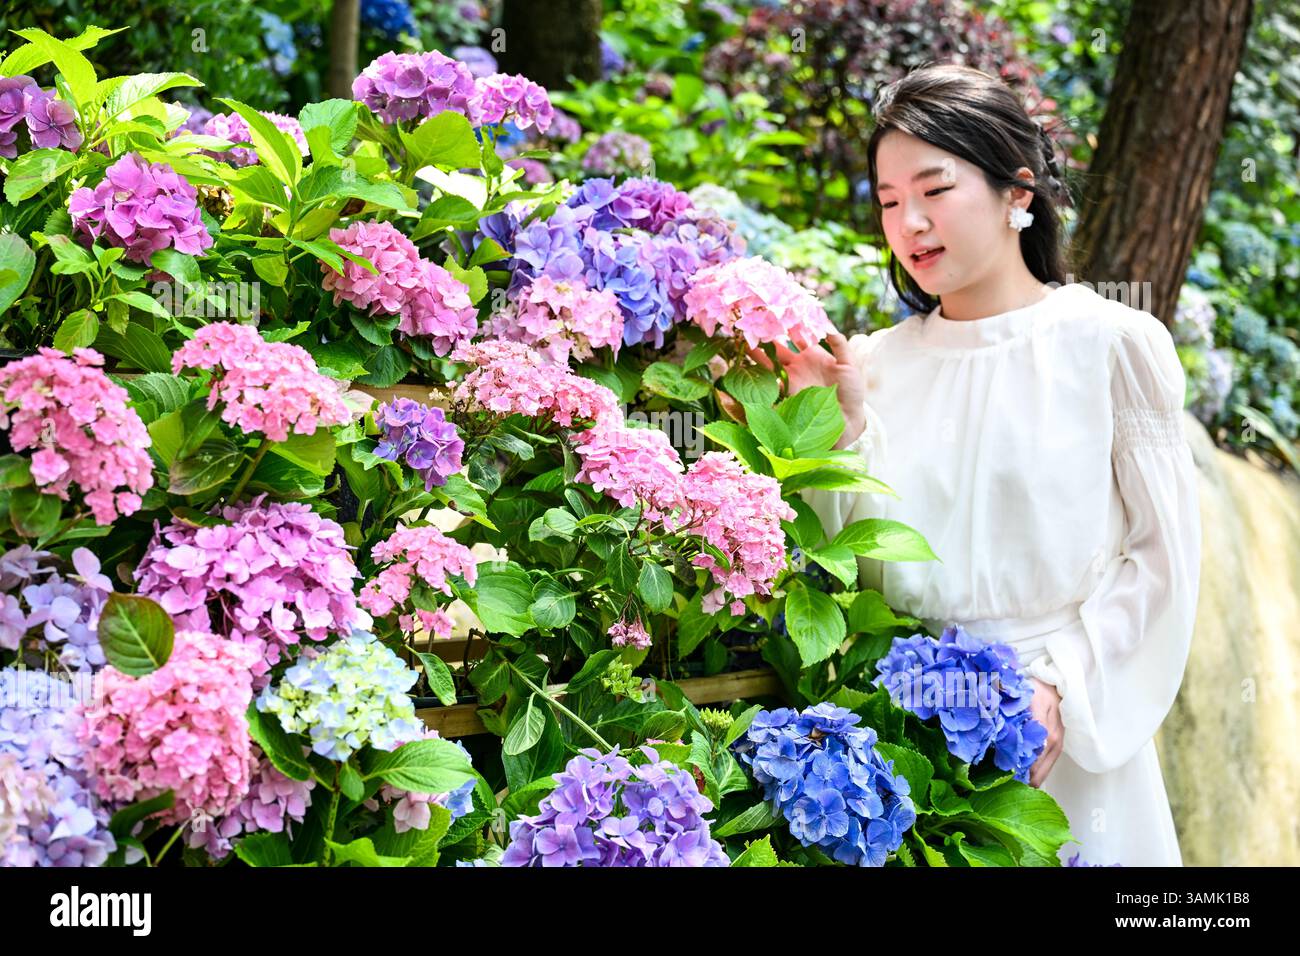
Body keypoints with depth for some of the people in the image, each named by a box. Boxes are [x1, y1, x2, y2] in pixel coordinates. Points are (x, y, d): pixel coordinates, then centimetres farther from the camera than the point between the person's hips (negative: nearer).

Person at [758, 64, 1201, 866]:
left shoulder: (1113, 343, -6)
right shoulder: (879, 363, 3)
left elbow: (1163, 552, -5)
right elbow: (861, 559, 2)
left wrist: (1064, 687, -13)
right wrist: (842, 425, -10)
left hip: (1071, 733, -3)